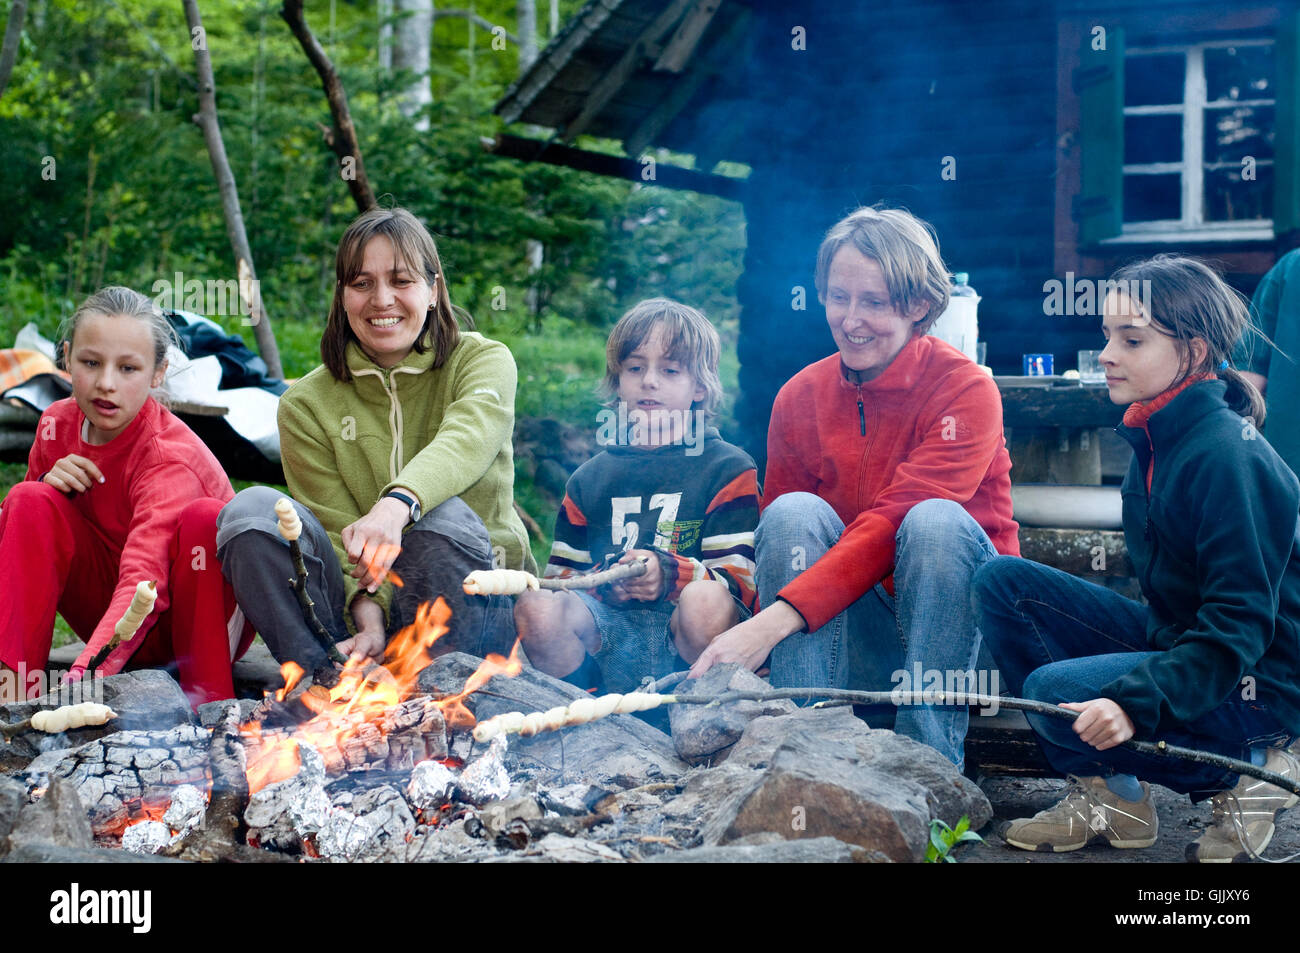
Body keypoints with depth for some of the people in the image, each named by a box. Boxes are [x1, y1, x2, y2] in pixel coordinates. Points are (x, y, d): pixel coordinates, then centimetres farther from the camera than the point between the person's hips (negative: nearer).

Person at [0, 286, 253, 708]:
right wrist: (48, 485, -18)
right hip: (113, 617, 5)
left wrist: (81, 678, -55)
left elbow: (144, 582, -40)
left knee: (207, 516, -33)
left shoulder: (171, 459, -26)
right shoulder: (57, 424, -5)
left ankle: (208, 701, -26)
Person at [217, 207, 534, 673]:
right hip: (363, 613, 2)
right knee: (251, 510, -20)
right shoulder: (306, 405, 4)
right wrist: (368, 614, -29)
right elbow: (342, 535, -8)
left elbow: (467, 439, -24)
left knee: (445, 516, -33)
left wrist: (396, 506, -46)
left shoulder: (483, 360, 0)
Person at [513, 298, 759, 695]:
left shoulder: (727, 469, 11)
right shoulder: (589, 479, 24)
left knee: (705, 601, -37)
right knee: (536, 609, -27)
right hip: (610, 639, 2)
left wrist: (669, 574, -21)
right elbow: (560, 575, 20)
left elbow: (741, 578, -1)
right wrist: (602, 583, -5)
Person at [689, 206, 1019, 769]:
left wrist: (776, 619, -36)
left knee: (936, 520, -32)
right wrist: (749, 638, -19)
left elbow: (893, 523, -26)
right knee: (794, 512, -22)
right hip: (854, 625, 3)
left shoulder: (965, 390, -14)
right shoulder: (800, 396, 1)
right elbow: (777, 535, 1)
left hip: (955, 612, -3)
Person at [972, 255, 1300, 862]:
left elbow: (1240, 626, -26)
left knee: (1056, 693, -28)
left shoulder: (1227, 456, -22)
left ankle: (1245, 772, -5)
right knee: (1003, 582, -4)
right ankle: (1109, 794, -1)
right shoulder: (1156, 437, 5)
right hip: (1173, 639, 9)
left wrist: (1136, 701, -35)